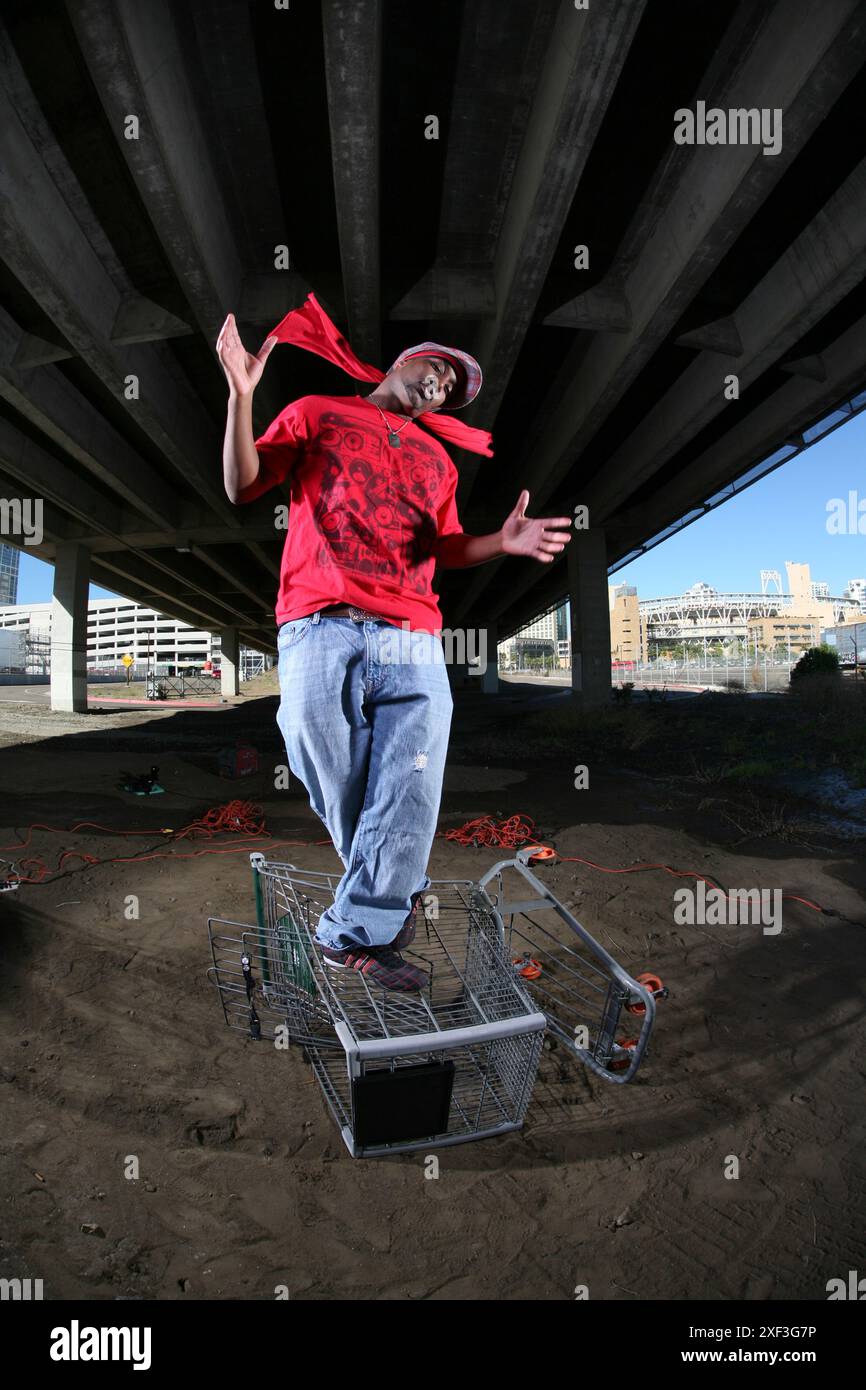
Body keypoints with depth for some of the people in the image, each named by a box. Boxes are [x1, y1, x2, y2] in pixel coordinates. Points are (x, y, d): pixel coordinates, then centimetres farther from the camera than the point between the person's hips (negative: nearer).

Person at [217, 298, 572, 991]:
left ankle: (355, 933, 8)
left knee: (407, 808, -7)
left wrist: (502, 541, 2)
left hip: (415, 646, 3)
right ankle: (394, 898, 24)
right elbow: (243, 487, 12)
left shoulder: (436, 456, 30)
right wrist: (242, 396, -1)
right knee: (342, 802, 0)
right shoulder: (316, 413, 20)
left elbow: (445, 548, 22)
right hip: (321, 634, -3)